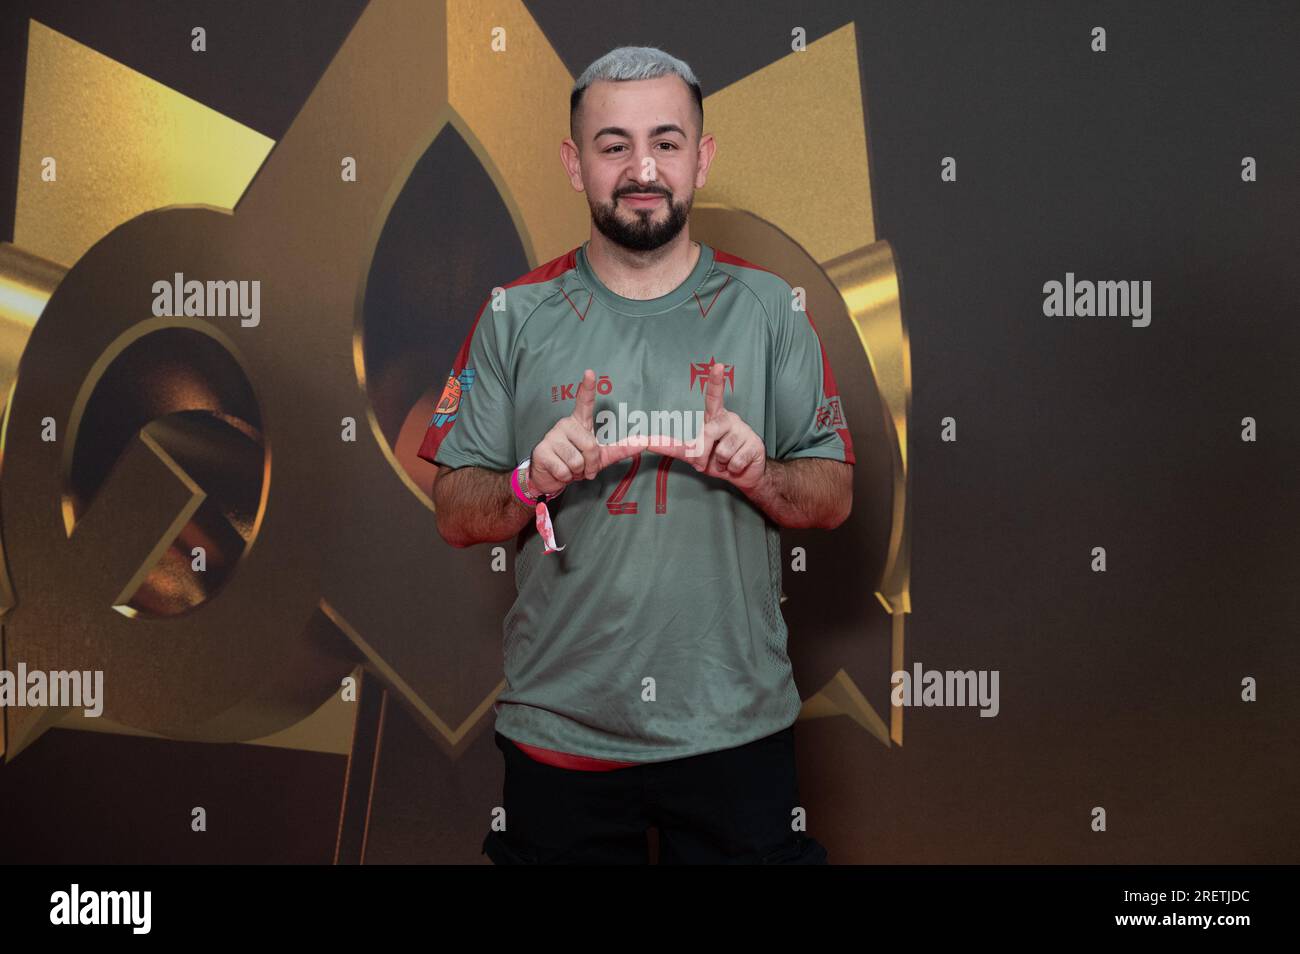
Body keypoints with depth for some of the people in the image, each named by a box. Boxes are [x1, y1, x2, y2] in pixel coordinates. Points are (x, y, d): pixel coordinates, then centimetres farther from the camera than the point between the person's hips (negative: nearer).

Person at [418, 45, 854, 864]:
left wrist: (758, 473, -16)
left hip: (735, 726, 0)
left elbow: (834, 498, 3)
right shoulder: (515, 316, 0)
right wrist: (533, 483, -18)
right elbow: (455, 516, 1)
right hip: (561, 729, 0)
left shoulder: (770, 307, 1)